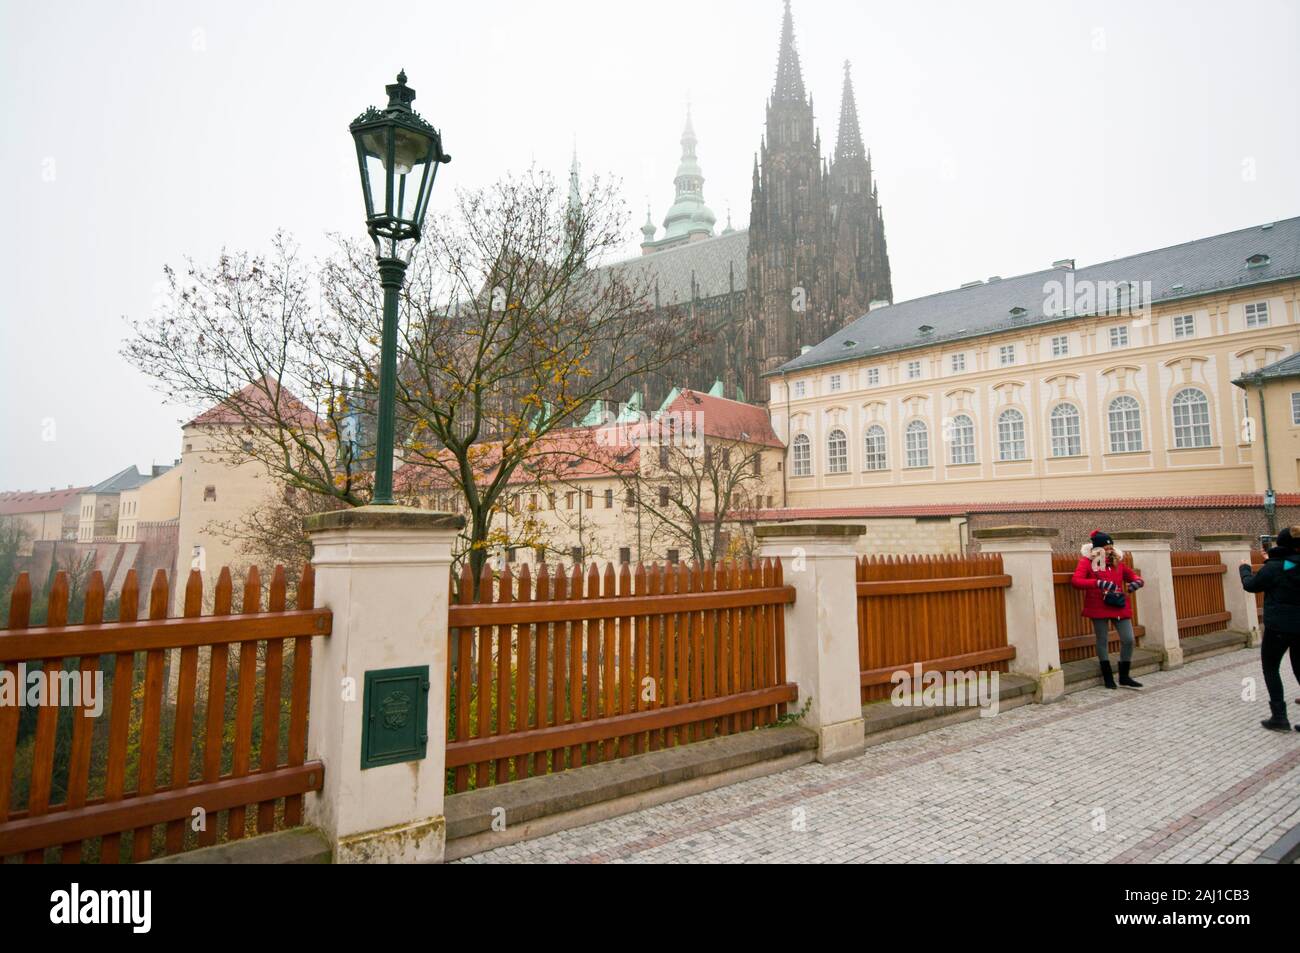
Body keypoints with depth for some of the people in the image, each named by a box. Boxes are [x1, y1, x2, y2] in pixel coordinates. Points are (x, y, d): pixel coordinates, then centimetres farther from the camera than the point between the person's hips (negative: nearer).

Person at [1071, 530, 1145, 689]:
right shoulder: (1087, 562, -6)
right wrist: (1098, 583, -33)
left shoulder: (1117, 561, 10)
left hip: (1120, 606, 4)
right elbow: (1075, 581, -21)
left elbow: (1134, 576, 17)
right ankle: (1108, 677, 20)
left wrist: (1136, 582, -8)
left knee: (1128, 639, 2)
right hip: (1099, 608, -4)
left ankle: (1124, 676, 18)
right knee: (1102, 641, 6)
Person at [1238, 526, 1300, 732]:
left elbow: (1251, 585, -2)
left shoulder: (1274, 567, -15)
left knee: (1270, 669, 8)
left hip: (1279, 626, -5)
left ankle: (1279, 717, 4)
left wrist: (1244, 568, 16)